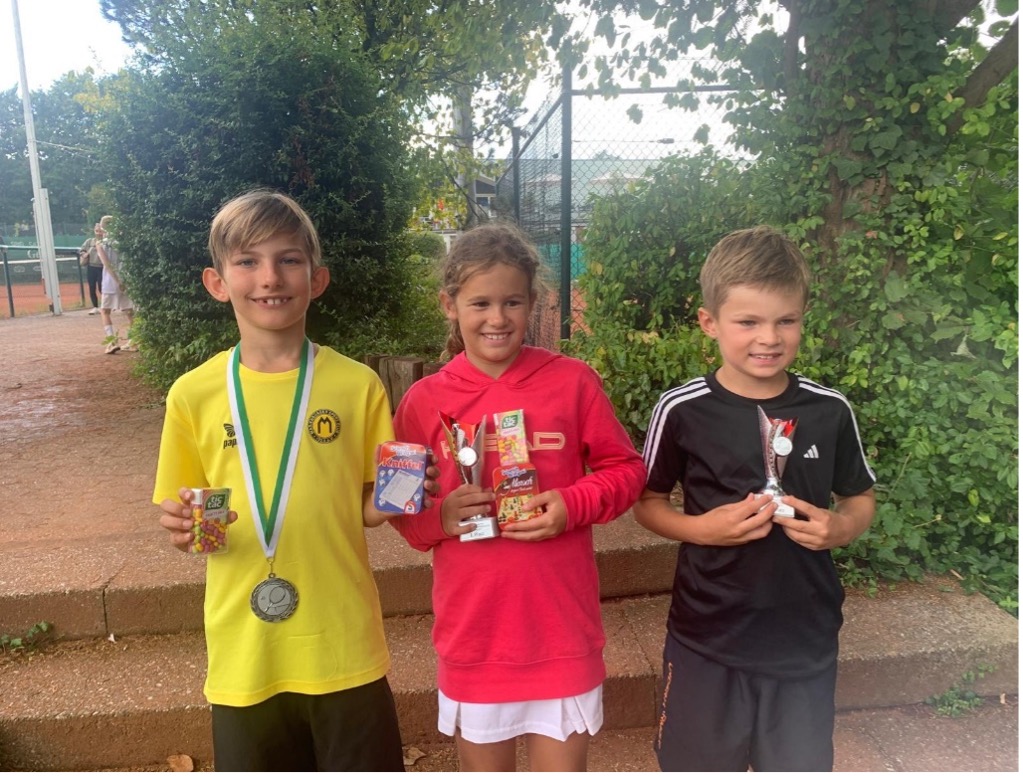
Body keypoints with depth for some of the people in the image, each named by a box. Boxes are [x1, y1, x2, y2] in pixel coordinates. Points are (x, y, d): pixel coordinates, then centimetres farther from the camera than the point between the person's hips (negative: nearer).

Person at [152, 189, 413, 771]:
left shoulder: (357, 384, -7)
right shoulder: (193, 394, -4)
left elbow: (371, 507, 4)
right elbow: (184, 522, 6)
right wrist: (184, 527, -15)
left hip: (344, 649, -1)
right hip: (244, 655, 2)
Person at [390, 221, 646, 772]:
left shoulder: (573, 381, -8)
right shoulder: (423, 401, -4)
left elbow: (626, 469, 0)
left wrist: (574, 505, -17)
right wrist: (439, 517, -17)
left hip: (561, 630, -1)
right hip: (472, 632, 2)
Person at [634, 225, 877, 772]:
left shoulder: (830, 411, -6)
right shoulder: (682, 410, -13)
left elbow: (861, 499, 8)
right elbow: (646, 502, -2)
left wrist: (841, 527, -13)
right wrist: (701, 528, -19)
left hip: (805, 640, 2)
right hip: (707, 639, -1)